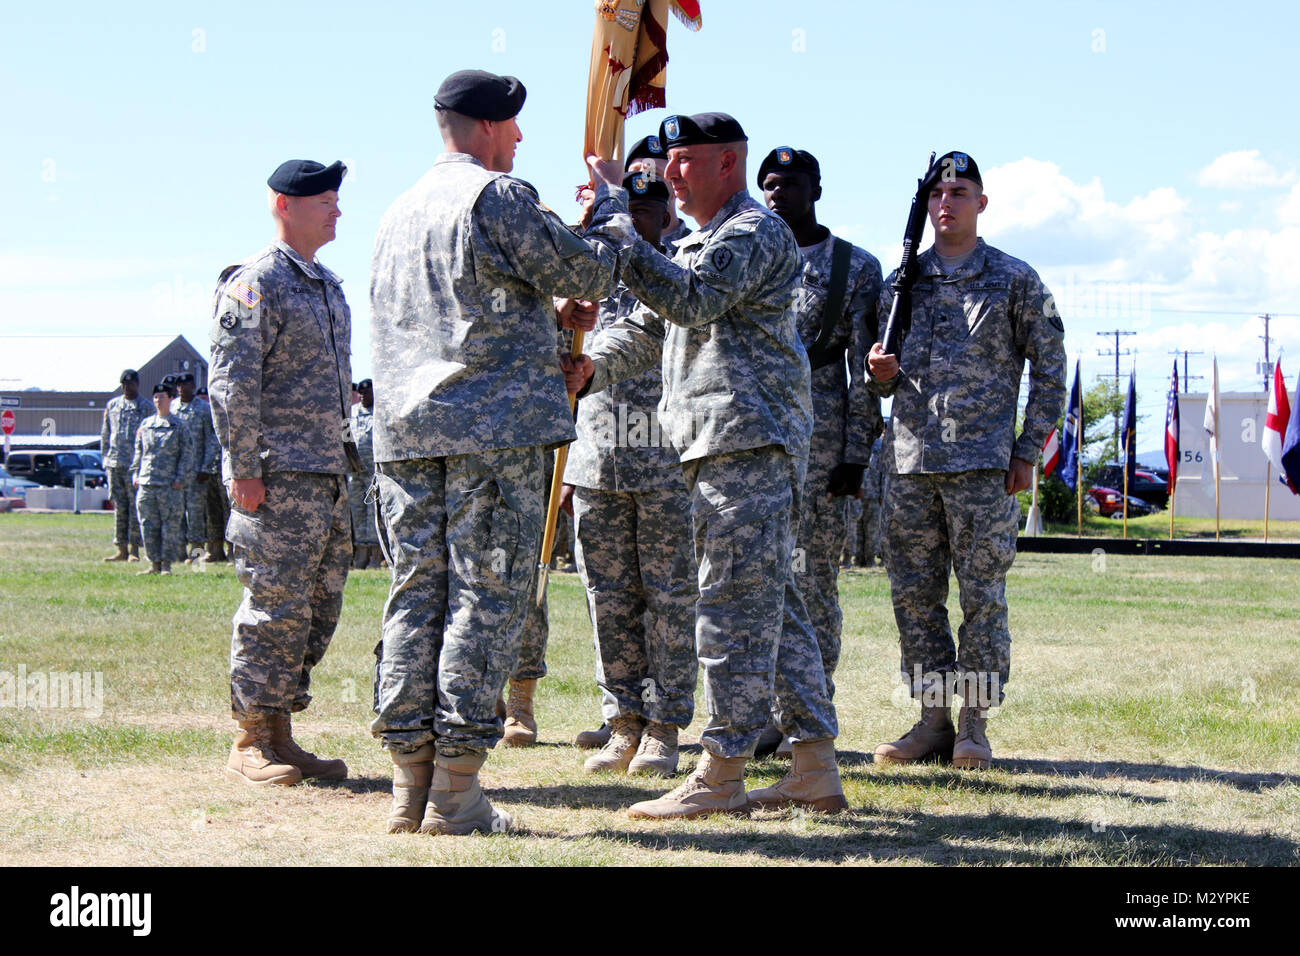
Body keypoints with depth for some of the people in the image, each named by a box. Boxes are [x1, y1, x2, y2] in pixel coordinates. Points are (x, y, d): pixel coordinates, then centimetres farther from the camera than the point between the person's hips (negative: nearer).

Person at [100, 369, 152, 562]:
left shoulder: (146, 407, 2)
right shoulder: (112, 405, 15)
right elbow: (105, 433, 20)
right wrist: (105, 457, 13)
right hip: (115, 463, 4)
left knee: (135, 507, -4)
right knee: (119, 507, 5)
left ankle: (134, 550, -1)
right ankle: (121, 550, 8)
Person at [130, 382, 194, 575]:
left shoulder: (179, 426, 3)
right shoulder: (145, 424, 13)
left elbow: (187, 454, 0)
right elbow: (138, 452, 19)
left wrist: (181, 478, -7)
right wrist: (135, 474, 10)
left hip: (170, 486, -4)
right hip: (145, 483, 4)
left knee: (170, 525, -2)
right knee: (148, 525, 3)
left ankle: (166, 564, 4)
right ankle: (154, 563, 10)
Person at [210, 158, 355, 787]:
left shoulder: (329, 286, 19)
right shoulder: (256, 283, -9)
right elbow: (231, 382, -14)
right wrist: (243, 469, -19)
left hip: (327, 478, 9)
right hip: (277, 476, -9)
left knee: (319, 609, 9)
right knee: (276, 606, -7)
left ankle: (280, 735, 15)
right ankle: (250, 742, 1)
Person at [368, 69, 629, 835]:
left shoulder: (400, 213, 20)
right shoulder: (500, 196, -5)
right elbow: (590, 272, -3)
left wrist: (550, 313, 28)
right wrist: (614, 206, 13)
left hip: (407, 428, 7)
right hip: (496, 425, -7)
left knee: (416, 594, 7)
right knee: (487, 596, -5)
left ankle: (410, 783, 7)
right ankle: (456, 792, -7)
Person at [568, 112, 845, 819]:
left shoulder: (756, 231, -7)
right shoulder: (697, 244, 25)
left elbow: (690, 300, -22)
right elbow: (647, 328, 21)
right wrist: (591, 366, 1)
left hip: (750, 445, -10)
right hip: (717, 450, 10)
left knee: (735, 606, -9)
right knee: (773, 606, 10)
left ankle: (721, 776, -8)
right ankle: (815, 771, 13)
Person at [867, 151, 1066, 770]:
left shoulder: (1014, 280, 4)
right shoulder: (902, 281, 14)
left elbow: (1050, 370, 3)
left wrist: (1027, 453, -4)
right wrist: (880, 372, -4)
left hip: (982, 461, -4)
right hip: (908, 459, 4)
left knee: (982, 593, -3)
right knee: (913, 592, 4)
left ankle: (974, 724, 4)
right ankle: (932, 719, 11)